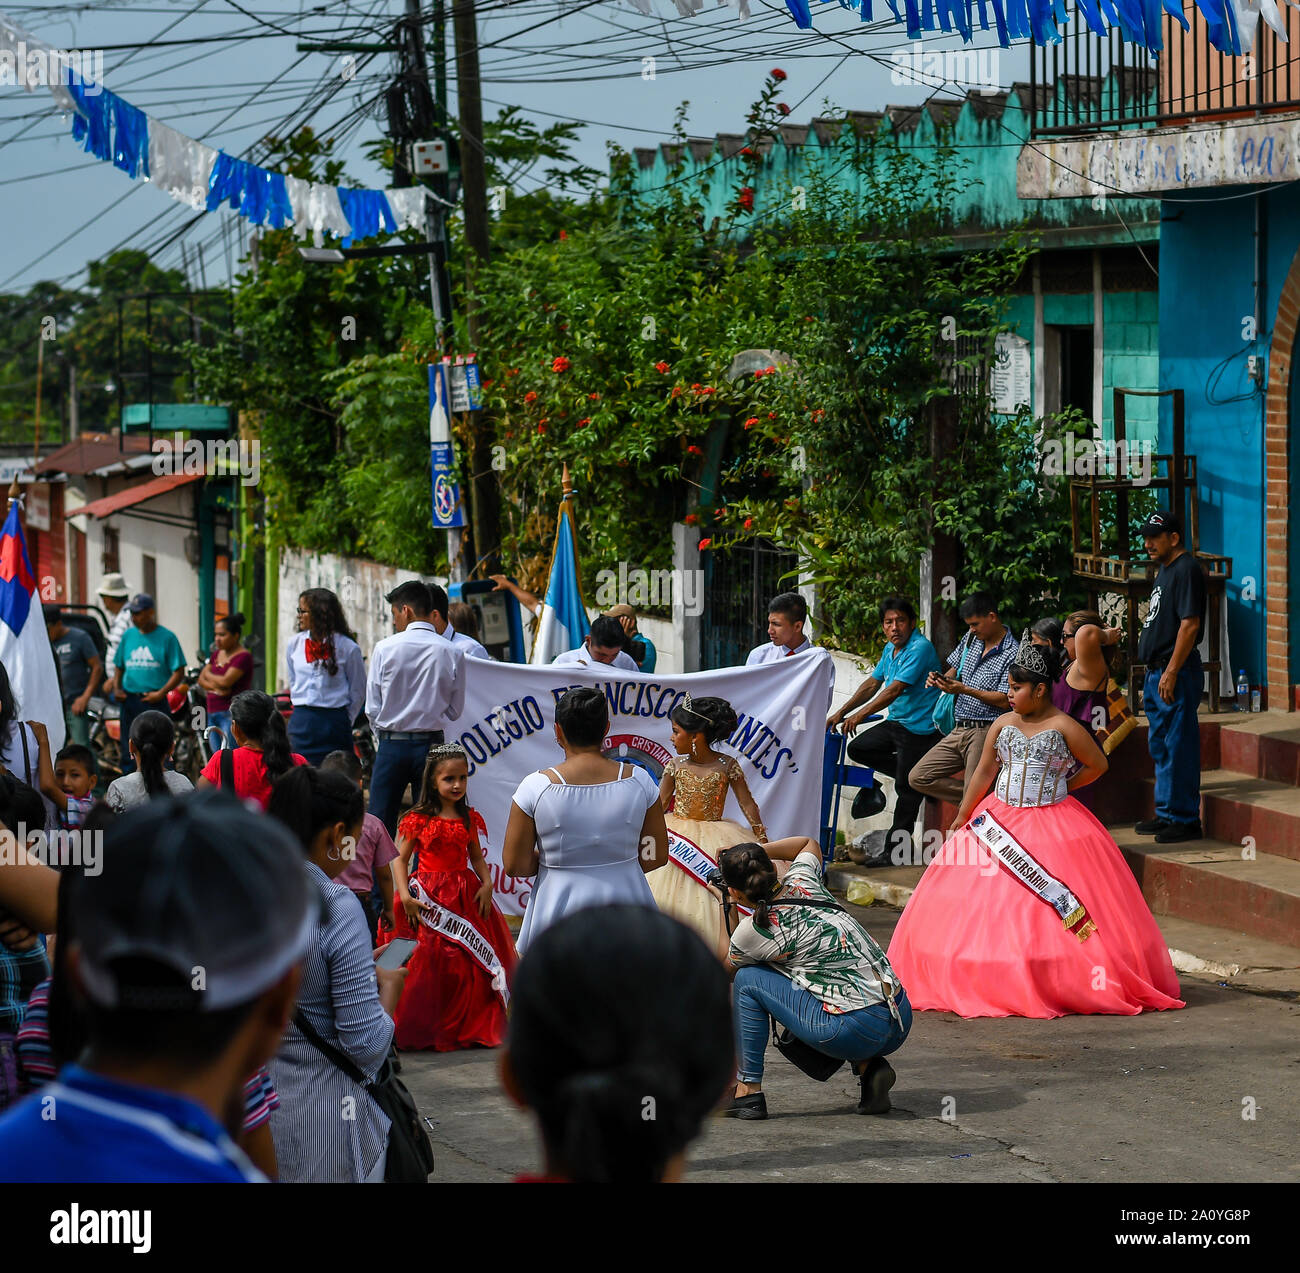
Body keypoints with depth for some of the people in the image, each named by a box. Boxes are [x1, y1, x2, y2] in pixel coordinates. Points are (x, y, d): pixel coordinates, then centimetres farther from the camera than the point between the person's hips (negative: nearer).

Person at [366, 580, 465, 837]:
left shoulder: (385, 648, -6)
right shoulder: (452, 654, -3)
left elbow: (372, 708, -2)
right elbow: (455, 711, 6)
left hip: (391, 746, -1)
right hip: (432, 743, 1)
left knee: (380, 825, 2)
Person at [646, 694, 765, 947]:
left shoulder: (727, 765, -5)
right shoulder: (676, 765, 2)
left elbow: (747, 804, 0)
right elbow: (659, 804, 10)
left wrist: (762, 841, -2)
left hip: (715, 838, -2)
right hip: (676, 838, 2)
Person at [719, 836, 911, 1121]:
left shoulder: (755, 930, -7)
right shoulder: (803, 883, 10)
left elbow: (726, 964, 19)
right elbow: (808, 844, 36)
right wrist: (756, 853, 28)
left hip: (855, 1033, -7)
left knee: (747, 981, 5)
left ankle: (748, 1090, 7)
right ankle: (869, 1067, 15)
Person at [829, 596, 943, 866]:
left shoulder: (920, 648, -20)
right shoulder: (891, 649, 10)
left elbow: (895, 689, -26)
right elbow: (873, 684, 15)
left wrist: (861, 715, -28)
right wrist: (841, 712, 7)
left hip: (919, 728, -10)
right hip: (896, 723, 10)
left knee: (906, 788, -4)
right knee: (858, 748, 5)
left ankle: (895, 850, 3)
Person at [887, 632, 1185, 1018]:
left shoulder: (1064, 727, -5)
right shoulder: (1003, 724, 6)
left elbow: (1098, 765, 4)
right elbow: (984, 772, 10)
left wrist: (1063, 787, 3)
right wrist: (961, 819, 8)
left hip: (1052, 824, -4)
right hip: (999, 823, 4)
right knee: (989, 907, -2)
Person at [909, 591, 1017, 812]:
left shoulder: (1012, 654, -12)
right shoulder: (971, 639, 12)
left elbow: (1005, 701, -17)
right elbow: (954, 670, 25)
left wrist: (964, 690, -20)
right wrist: (939, 679, 1)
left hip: (985, 733, -8)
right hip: (959, 731, 8)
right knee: (918, 778, 3)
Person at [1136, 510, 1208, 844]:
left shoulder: (1186, 570, -15)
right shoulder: (1164, 569, 17)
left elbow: (1190, 624, -21)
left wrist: (1171, 672, -23)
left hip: (1177, 673, -11)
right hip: (1157, 672, 11)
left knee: (1179, 746, -7)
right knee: (1160, 746, 17)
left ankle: (1185, 819, -3)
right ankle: (1166, 814, 26)